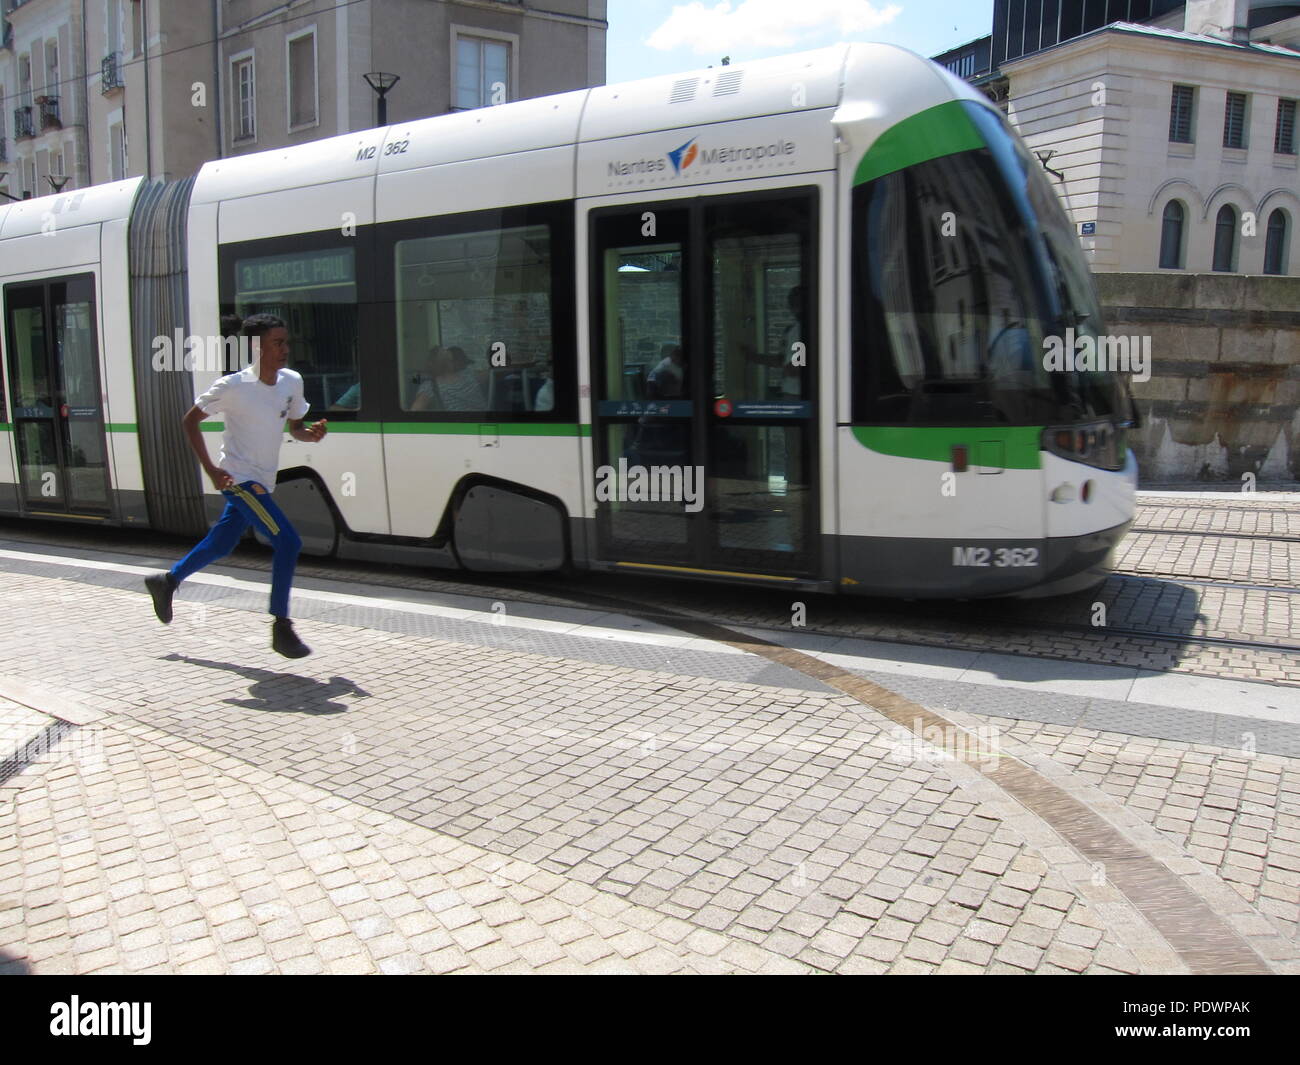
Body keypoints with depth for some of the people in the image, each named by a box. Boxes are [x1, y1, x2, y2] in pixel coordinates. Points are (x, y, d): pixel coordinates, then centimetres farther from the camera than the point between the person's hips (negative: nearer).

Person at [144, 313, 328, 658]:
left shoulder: (292, 382, 0)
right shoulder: (232, 386, -17)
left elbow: (295, 428, 12)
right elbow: (190, 421, -7)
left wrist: (313, 433, -12)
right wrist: (211, 469, -14)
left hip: (261, 482, 7)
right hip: (238, 479, -7)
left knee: (220, 545, 20)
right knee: (288, 541, -18)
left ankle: (167, 581, 46)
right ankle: (281, 628, -9)